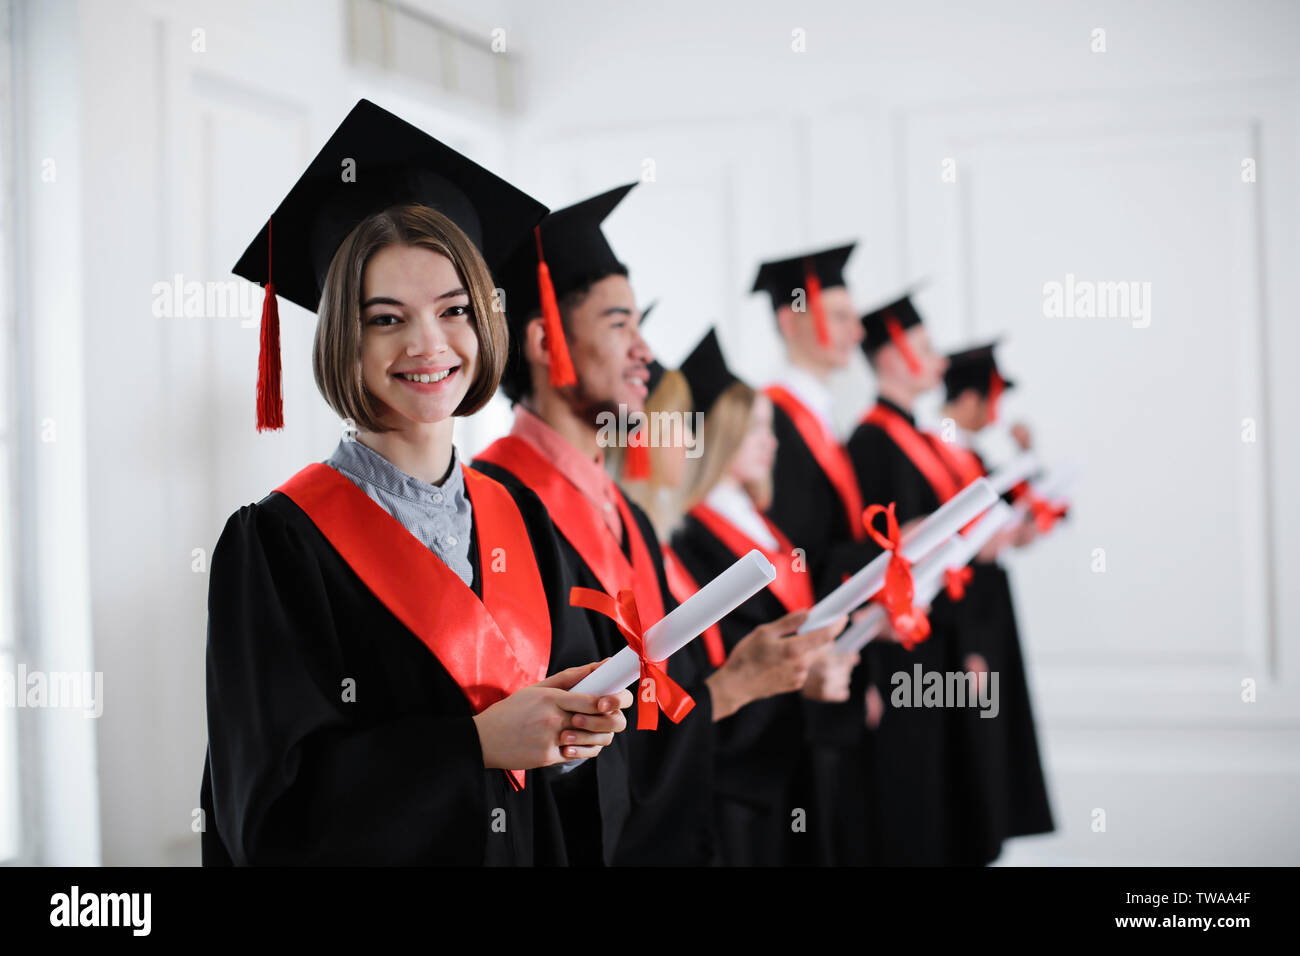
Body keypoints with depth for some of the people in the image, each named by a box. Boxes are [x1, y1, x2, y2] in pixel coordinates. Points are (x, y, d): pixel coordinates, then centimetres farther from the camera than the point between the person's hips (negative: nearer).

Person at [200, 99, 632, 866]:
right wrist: (477, 744, -24)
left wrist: (579, 723, -12)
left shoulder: (521, 523, 1)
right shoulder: (280, 542, -15)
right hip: (373, 850, -5)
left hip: (521, 849, 5)